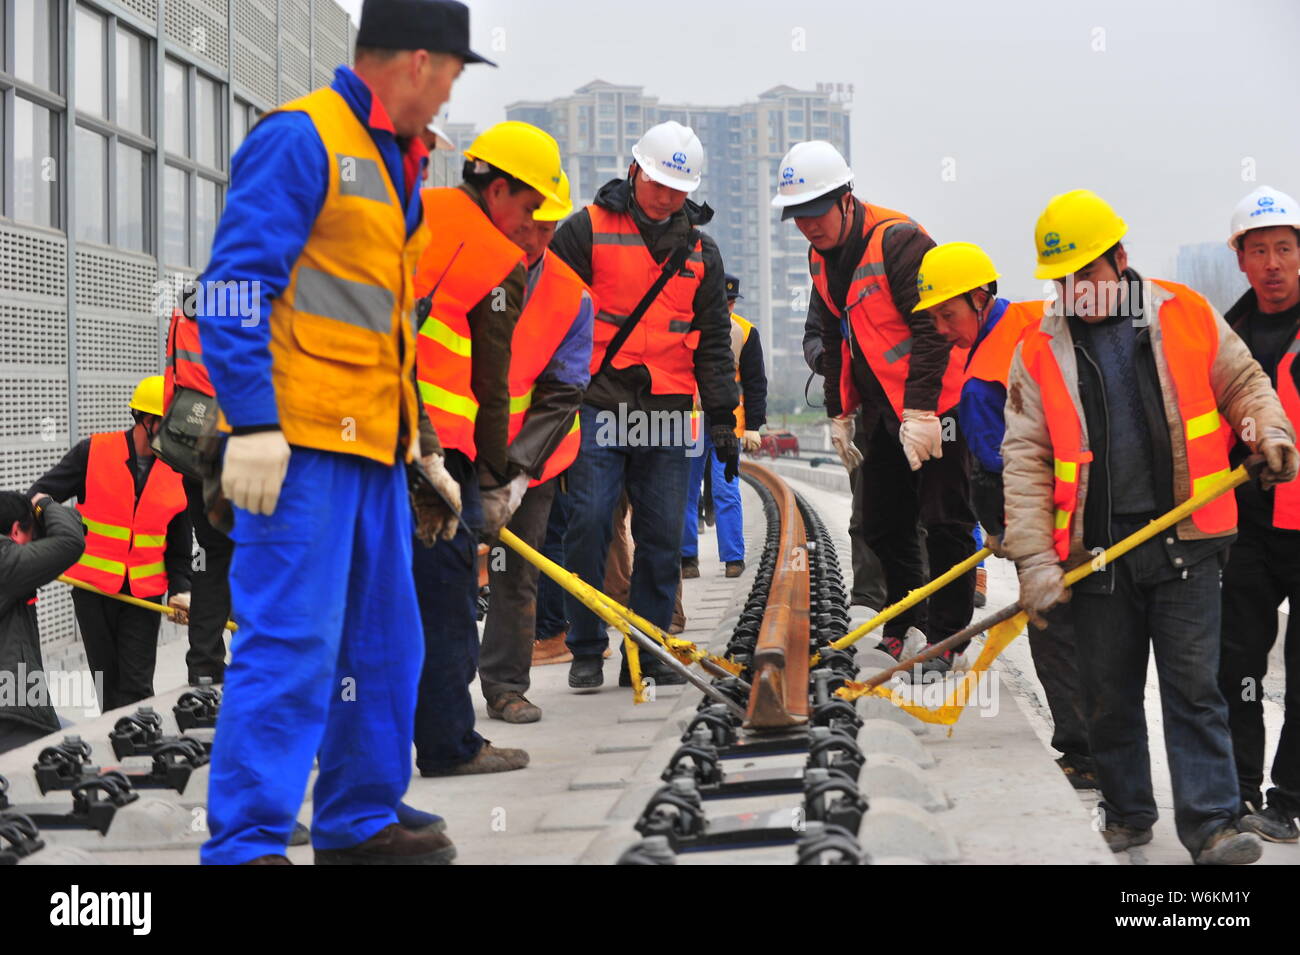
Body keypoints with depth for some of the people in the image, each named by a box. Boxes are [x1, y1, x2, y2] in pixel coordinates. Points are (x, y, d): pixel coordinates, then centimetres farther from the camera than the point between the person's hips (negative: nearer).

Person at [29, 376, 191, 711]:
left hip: (145, 592, 1)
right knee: (108, 682, 9)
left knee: (136, 685, -3)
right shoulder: (93, 452, -7)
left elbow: (179, 542, 9)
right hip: (93, 586, -1)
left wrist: (180, 589, 0)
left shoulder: (178, 470, 0)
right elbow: (41, 493, -4)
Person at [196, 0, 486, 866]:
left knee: (384, 644, 14)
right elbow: (236, 284, -15)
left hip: (372, 444, 10)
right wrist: (254, 424, -21)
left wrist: (414, 439, 25)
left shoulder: (392, 162, 20)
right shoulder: (301, 138, -9)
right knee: (293, 641, -12)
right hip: (302, 439, -10)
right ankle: (245, 843, -6)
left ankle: (360, 824, 26)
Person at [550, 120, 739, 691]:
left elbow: (713, 340, 16)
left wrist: (723, 418, 11)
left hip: (667, 413, 4)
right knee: (589, 525, -9)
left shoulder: (700, 250, 14)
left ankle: (648, 653, 12)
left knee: (662, 537, 3)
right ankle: (587, 651, 4)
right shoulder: (587, 230, 2)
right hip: (597, 404, -3)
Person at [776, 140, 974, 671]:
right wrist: (839, 414, 16)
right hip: (881, 410, 9)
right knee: (883, 525, 12)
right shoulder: (821, 258, 8)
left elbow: (933, 329, -23)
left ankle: (944, 639, 2)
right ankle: (906, 626, 25)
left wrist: (921, 411, -25)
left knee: (944, 525, -5)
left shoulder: (899, 240, -19)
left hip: (932, 407, -9)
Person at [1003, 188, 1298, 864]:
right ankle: (1127, 815, 25)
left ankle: (1211, 825, 0)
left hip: (1183, 541, -1)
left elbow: (1243, 382, 15)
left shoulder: (1188, 316, 3)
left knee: (1194, 687, -3)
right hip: (1096, 549, 1)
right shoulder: (1039, 352, 3)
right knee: (1109, 694, 10)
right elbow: (1026, 461, -2)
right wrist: (1033, 560, -10)